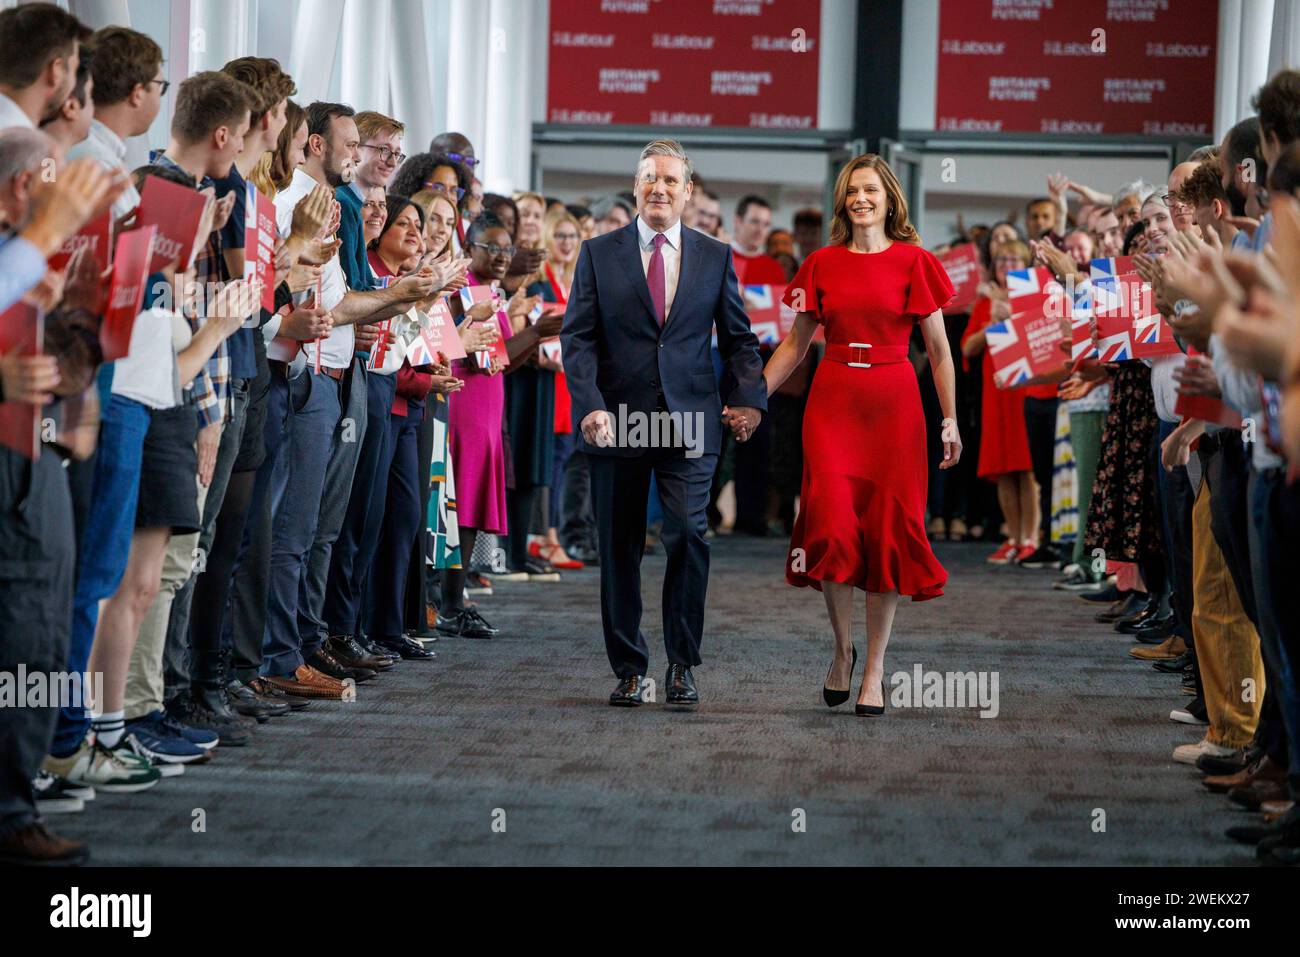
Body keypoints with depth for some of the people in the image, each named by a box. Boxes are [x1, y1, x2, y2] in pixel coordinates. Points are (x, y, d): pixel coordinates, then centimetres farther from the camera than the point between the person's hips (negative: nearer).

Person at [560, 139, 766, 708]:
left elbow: (737, 337, 13)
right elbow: (577, 336, 1)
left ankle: (682, 665, 2)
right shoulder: (599, 254, 6)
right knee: (619, 550, 5)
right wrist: (590, 405, -13)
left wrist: (750, 398, -2)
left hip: (689, 423, 0)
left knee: (688, 537, -11)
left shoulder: (715, 257, 9)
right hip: (617, 422, 0)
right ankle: (629, 669, 15)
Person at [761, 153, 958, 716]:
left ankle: (874, 670, 7)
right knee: (831, 526, -10)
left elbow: (938, 350, 4)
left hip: (893, 405, -1)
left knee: (888, 532, -1)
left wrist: (951, 419, -2)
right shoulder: (822, 264, 8)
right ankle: (842, 649, 11)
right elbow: (796, 343, 14)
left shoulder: (913, 263, 2)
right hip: (832, 401, 1)